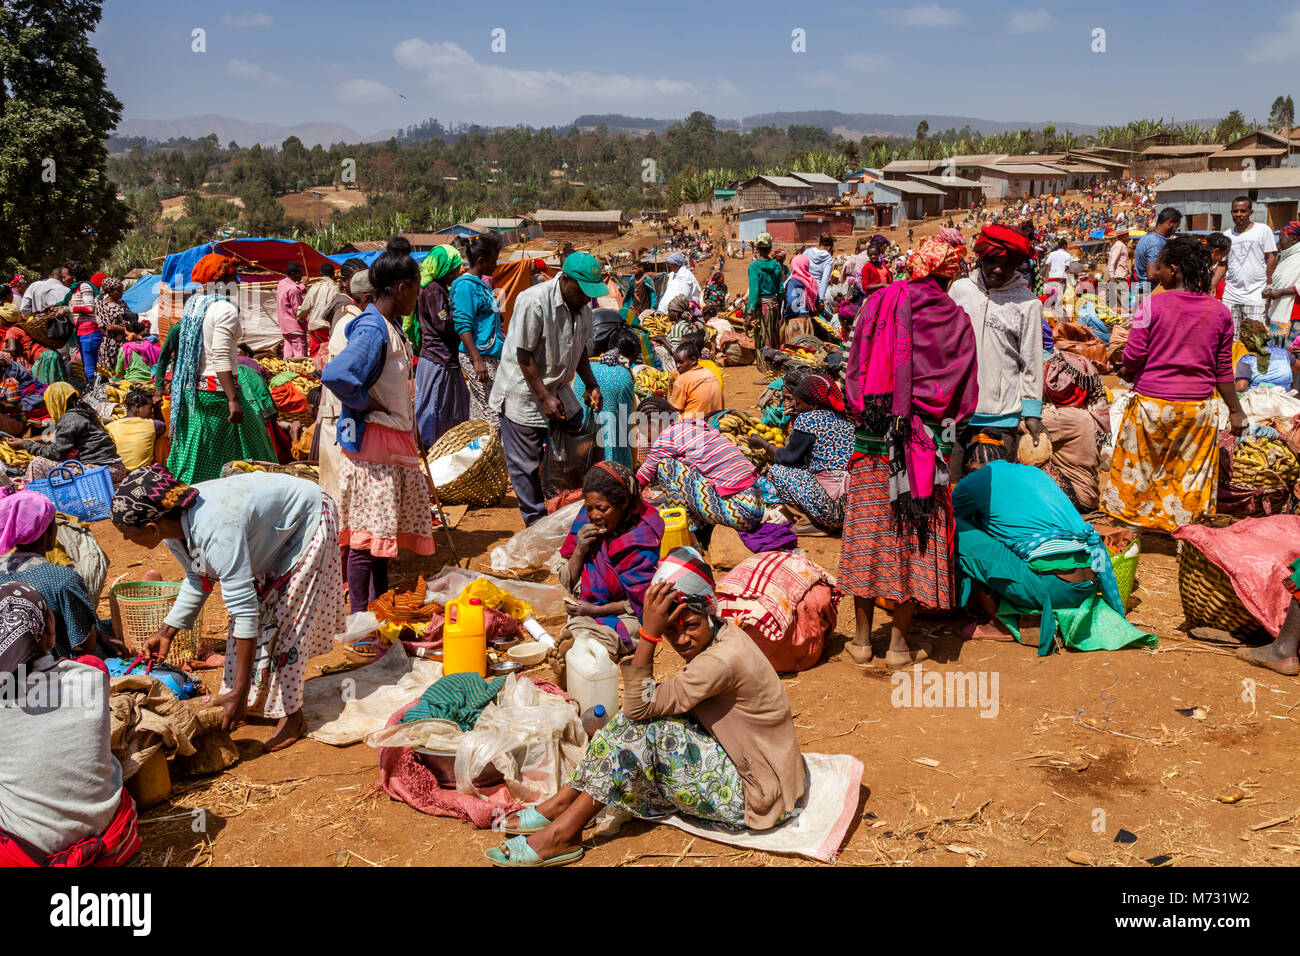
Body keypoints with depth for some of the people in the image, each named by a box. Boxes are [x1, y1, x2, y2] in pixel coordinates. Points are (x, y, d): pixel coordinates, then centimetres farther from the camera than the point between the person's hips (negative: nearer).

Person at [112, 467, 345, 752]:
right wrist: (166, 632, 4)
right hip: (272, 528, 8)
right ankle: (255, 703, 19)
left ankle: (292, 716, 4)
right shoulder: (173, 524, -14)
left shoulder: (216, 532, -42)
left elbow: (245, 610, -41)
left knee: (284, 618, -8)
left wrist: (239, 693, -38)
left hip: (307, 522, -8)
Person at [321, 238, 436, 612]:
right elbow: (334, 375, -31)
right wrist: (367, 403, -18)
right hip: (372, 440, -10)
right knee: (368, 532, -3)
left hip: (394, 439, 10)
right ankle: (359, 616, 7)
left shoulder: (391, 327, 11)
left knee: (384, 526, 17)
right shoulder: (372, 330, -19)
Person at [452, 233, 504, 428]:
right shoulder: (465, 285, -13)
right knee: (491, 413, -10)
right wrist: (477, 360, -23)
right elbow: (463, 326, -18)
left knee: (479, 412, 12)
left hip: (492, 356, 10)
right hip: (478, 357, -10)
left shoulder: (481, 283, 16)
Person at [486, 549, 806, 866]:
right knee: (642, 718, -1)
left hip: (755, 793, -9)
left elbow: (639, 706, -25)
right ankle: (564, 802, 1)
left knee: (646, 725, -20)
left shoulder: (723, 659, -28)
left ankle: (563, 832, -13)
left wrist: (648, 633, -28)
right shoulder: (719, 636, 1)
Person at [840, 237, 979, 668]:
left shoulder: (878, 304, 1)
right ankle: (899, 643, 12)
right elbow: (965, 393, 2)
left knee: (869, 533, 8)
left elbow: (854, 373, 3)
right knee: (915, 536, 7)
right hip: (929, 440, -1)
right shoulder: (956, 320, -1)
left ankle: (862, 638, 15)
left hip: (873, 439, 1)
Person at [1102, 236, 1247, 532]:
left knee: (1138, 471, 12)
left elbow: (1133, 357, -10)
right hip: (1199, 407, 3)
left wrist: (1128, 373, 13)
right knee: (1191, 478, 12)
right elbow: (1223, 369, 3)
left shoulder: (1152, 305, -11)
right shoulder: (1219, 311, 0)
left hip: (1152, 404, -2)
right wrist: (1236, 410, 12)